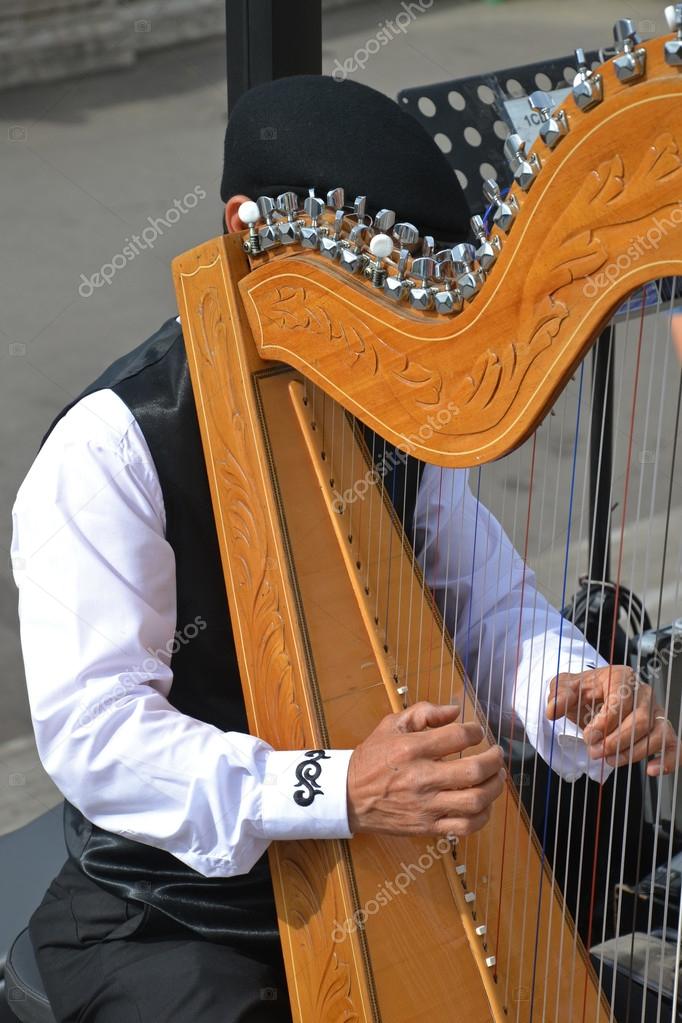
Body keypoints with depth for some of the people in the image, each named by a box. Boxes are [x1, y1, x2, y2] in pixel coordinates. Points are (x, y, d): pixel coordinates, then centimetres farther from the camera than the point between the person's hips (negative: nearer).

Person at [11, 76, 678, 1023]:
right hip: (166, 918, -5)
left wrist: (571, 692, -20)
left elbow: (493, 601, 3)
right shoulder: (111, 449, -19)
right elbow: (91, 729, -26)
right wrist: (340, 792, -38)